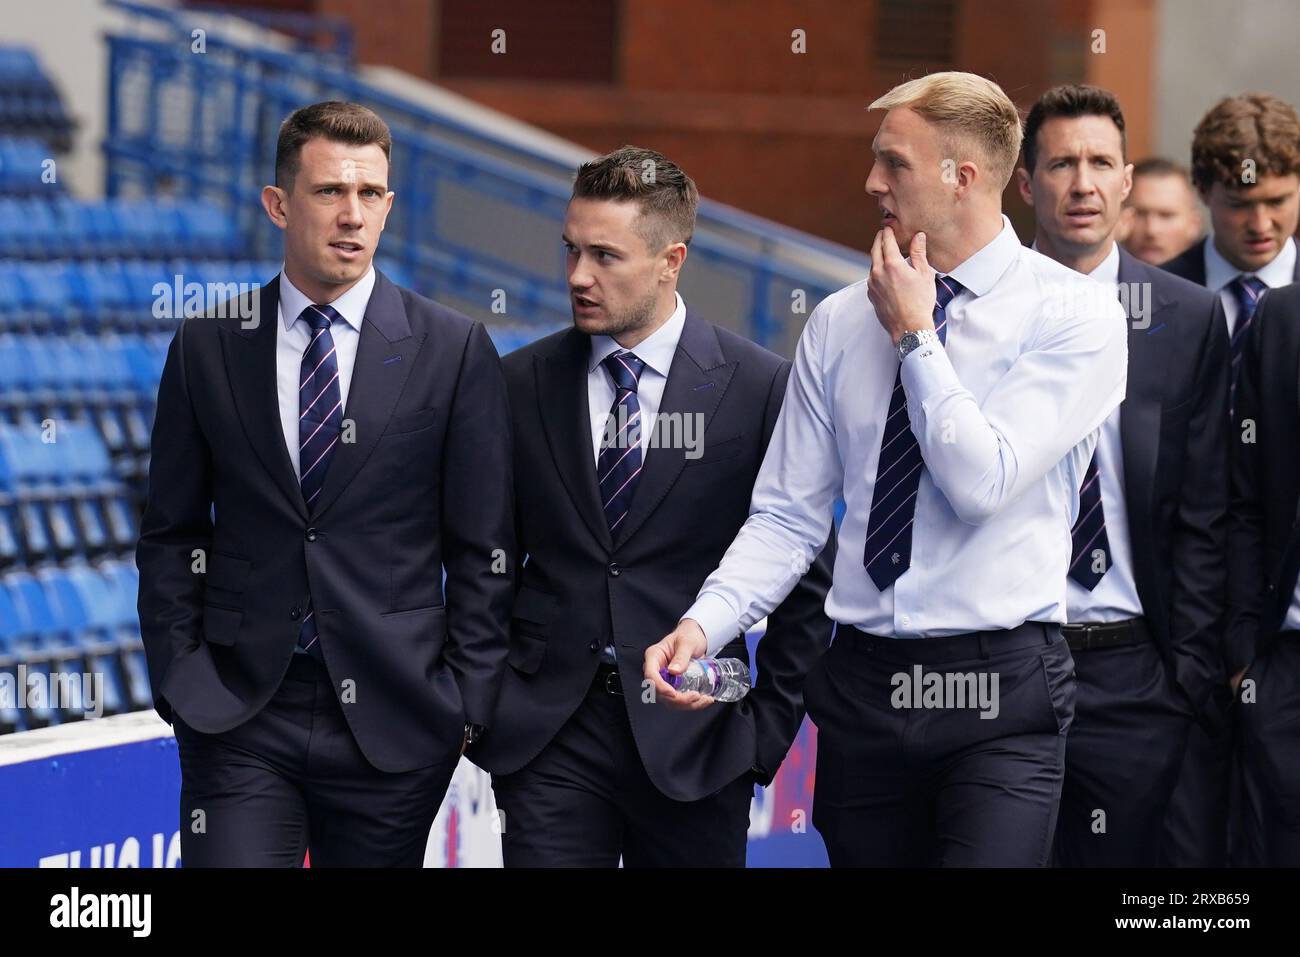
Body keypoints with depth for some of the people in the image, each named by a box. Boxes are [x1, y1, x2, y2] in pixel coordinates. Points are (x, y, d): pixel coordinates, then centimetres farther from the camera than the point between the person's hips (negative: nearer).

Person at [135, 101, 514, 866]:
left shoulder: (456, 351, 1)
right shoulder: (207, 349, 6)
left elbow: (484, 550, 2)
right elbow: (172, 535, 10)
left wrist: (465, 703, -3)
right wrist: (180, 681, 1)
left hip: (392, 719, 0)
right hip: (239, 714, 1)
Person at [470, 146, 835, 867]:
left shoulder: (761, 387, -3)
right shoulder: (521, 383, 5)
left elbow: (806, 577, 2)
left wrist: (770, 727, 0)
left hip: (691, 740, -1)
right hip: (546, 734, 2)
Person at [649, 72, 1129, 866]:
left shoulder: (1074, 317, -4)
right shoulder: (840, 323, 9)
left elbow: (982, 481, -16)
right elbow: (788, 515, 7)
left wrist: (914, 337, -8)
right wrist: (706, 622, -9)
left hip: (999, 692, -4)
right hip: (862, 684, 4)